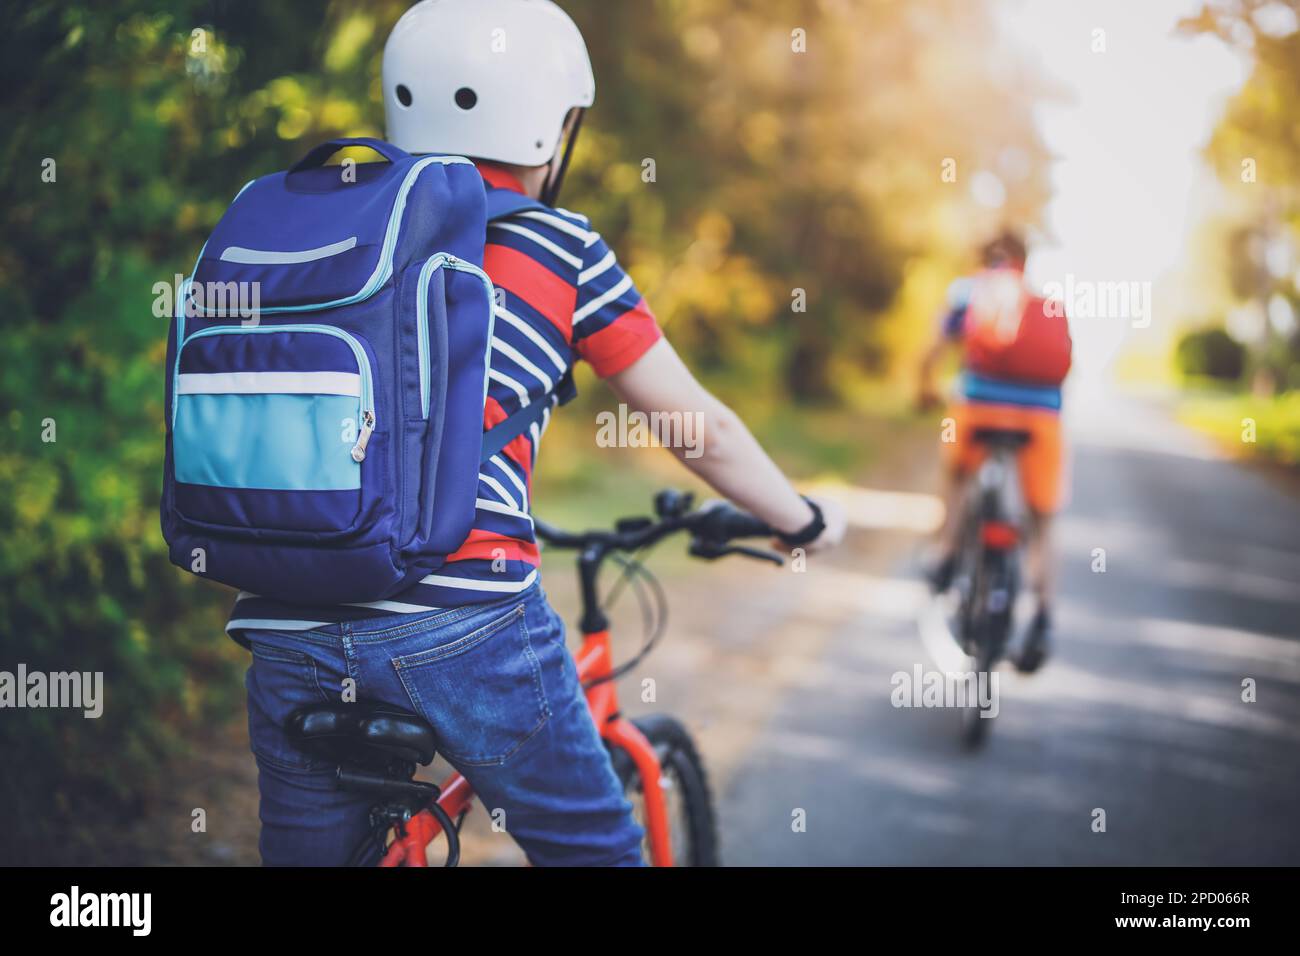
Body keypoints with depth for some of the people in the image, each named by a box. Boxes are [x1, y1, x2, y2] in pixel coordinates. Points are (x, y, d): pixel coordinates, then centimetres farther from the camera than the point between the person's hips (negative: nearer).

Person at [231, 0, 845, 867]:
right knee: (593, 848, 15)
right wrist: (806, 522, 31)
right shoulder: (559, 246, 7)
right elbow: (702, 430, 13)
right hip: (460, 619, -4)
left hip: (287, 624, 5)